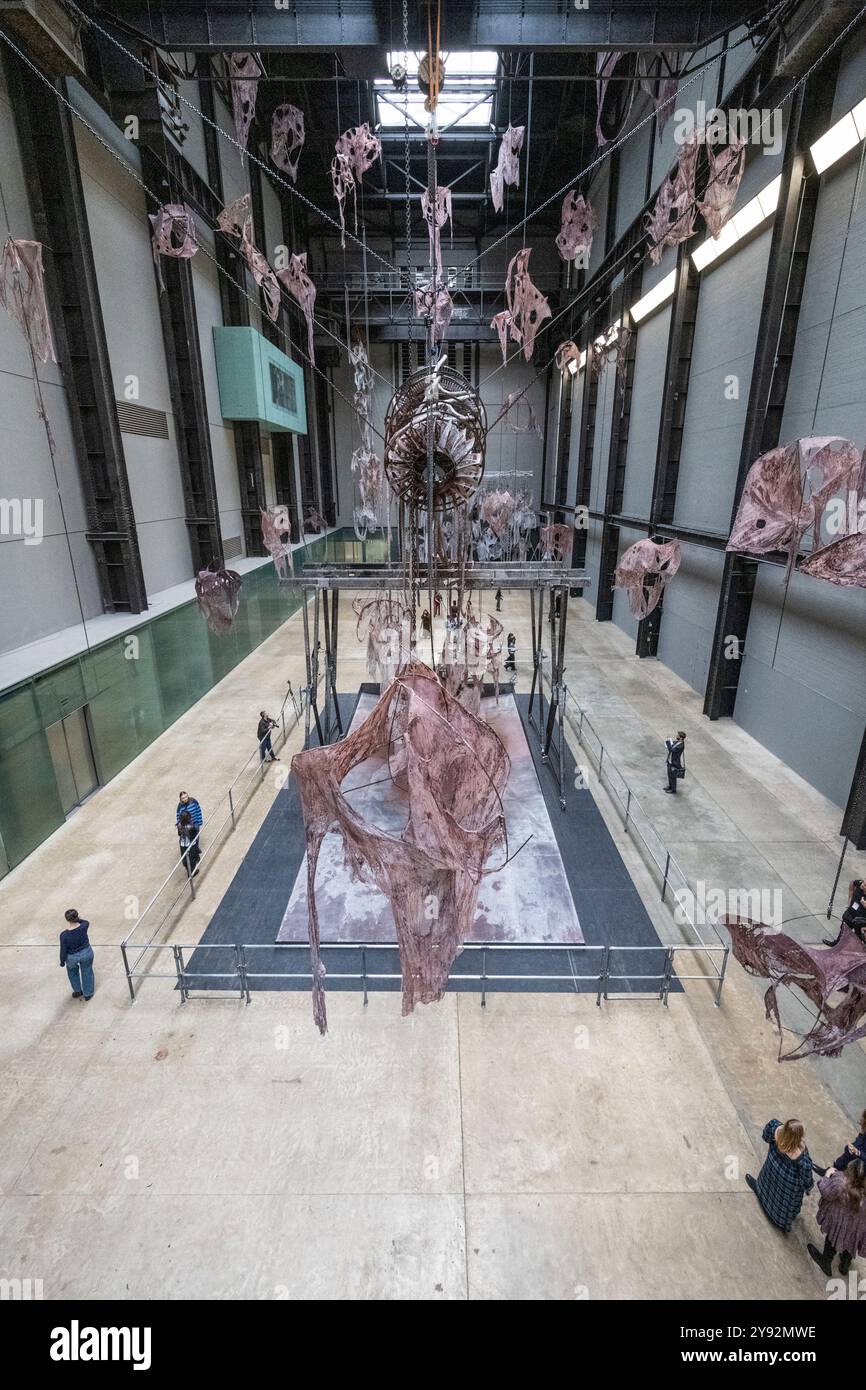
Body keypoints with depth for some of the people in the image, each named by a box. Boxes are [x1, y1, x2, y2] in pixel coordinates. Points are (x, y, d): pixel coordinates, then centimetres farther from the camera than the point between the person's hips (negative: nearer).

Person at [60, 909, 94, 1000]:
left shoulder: (64, 935, -30)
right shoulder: (84, 927, -25)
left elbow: (63, 950, -15)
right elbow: (86, 922, 4)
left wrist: (62, 961, 1)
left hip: (72, 957, -1)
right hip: (86, 953, 1)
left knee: (72, 972, 32)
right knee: (87, 972, 25)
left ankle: (77, 991, 47)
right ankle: (88, 994, 41)